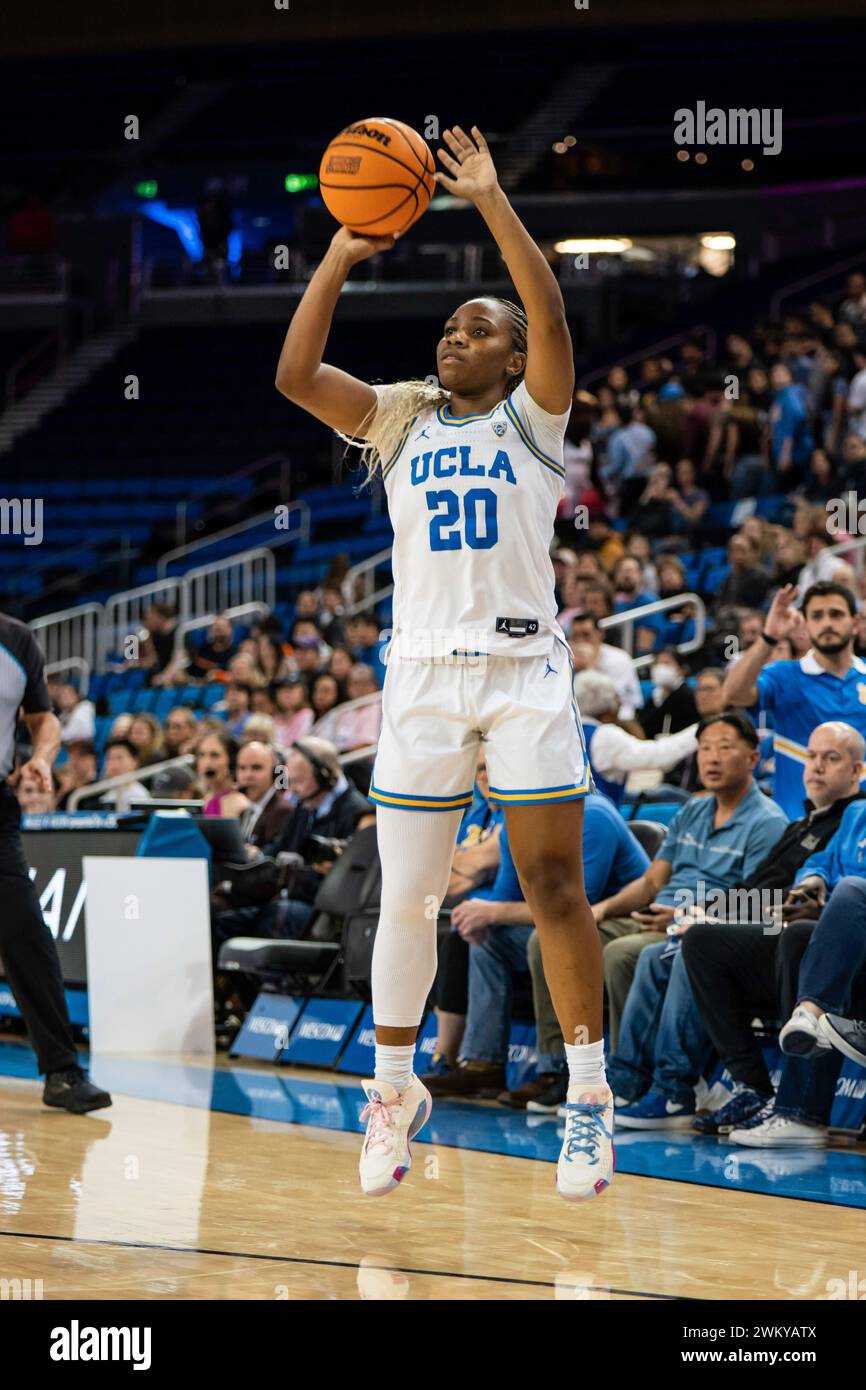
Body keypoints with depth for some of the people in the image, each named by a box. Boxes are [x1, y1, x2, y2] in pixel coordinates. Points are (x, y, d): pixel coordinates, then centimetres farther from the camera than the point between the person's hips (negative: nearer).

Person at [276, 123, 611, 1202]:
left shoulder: (531, 418, 6)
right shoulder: (398, 418, 13)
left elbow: (550, 316, -12)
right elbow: (292, 374, -1)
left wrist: (492, 203, -14)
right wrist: (340, 256, -5)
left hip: (524, 667, -2)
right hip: (423, 670, 2)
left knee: (553, 886, -4)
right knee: (406, 898, 3)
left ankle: (589, 1093, 5)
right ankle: (394, 1088, 19)